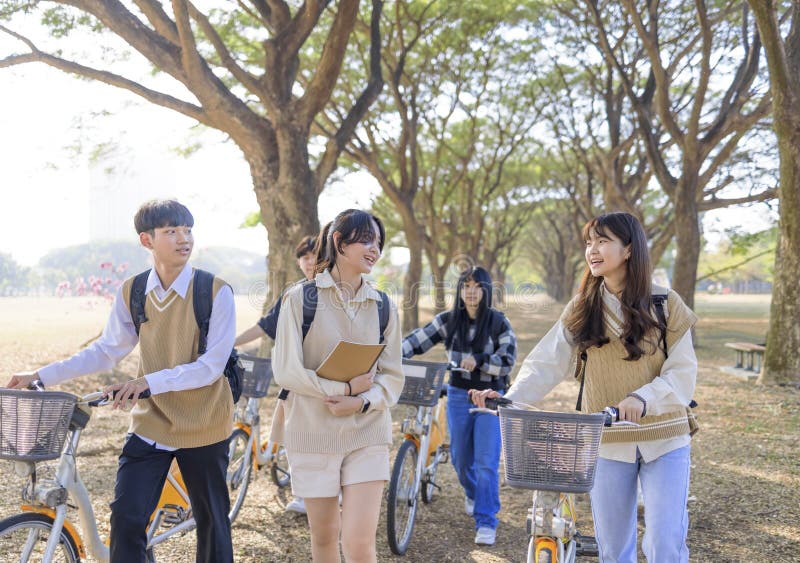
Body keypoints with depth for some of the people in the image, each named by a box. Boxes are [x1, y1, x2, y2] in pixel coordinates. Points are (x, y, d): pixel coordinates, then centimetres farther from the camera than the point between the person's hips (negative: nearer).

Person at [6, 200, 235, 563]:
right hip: (150, 424, 2)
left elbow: (212, 366, -18)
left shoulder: (216, 292, -14)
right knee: (126, 519, -6)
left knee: (212, 522, 11)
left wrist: (149, 382, -27)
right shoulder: (131, 292, -2)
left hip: (203, 427, -2)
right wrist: (42, 376, 1)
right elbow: (106, 351, 8)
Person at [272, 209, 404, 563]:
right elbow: (286, 371, -9)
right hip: (313, 435, -1)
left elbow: (393, 376, 4)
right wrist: (346, 388, -13)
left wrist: (362, 401, -15)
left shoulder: (383, 307, 5)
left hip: (367, 435, 1)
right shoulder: (300, 298, -5)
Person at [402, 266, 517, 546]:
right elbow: (418, 340, -4)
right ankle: (472, 493, 45)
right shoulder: (448, 320, 1)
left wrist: (478, 361, -25)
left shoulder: (499, 322, -5)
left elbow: (507, 360, -11)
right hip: (458, 396, 3)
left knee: (486, 461, -8)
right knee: (460, 457, 13)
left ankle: (486, 522, 0)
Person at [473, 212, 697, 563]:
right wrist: (510, 398, -21)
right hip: (608, 442, 2)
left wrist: (642, 398, -27)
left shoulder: (665, 306, -3)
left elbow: (683, 373, -9)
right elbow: (546, 363, -4)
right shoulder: (581, 309, 3)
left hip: (664, 440, -2)